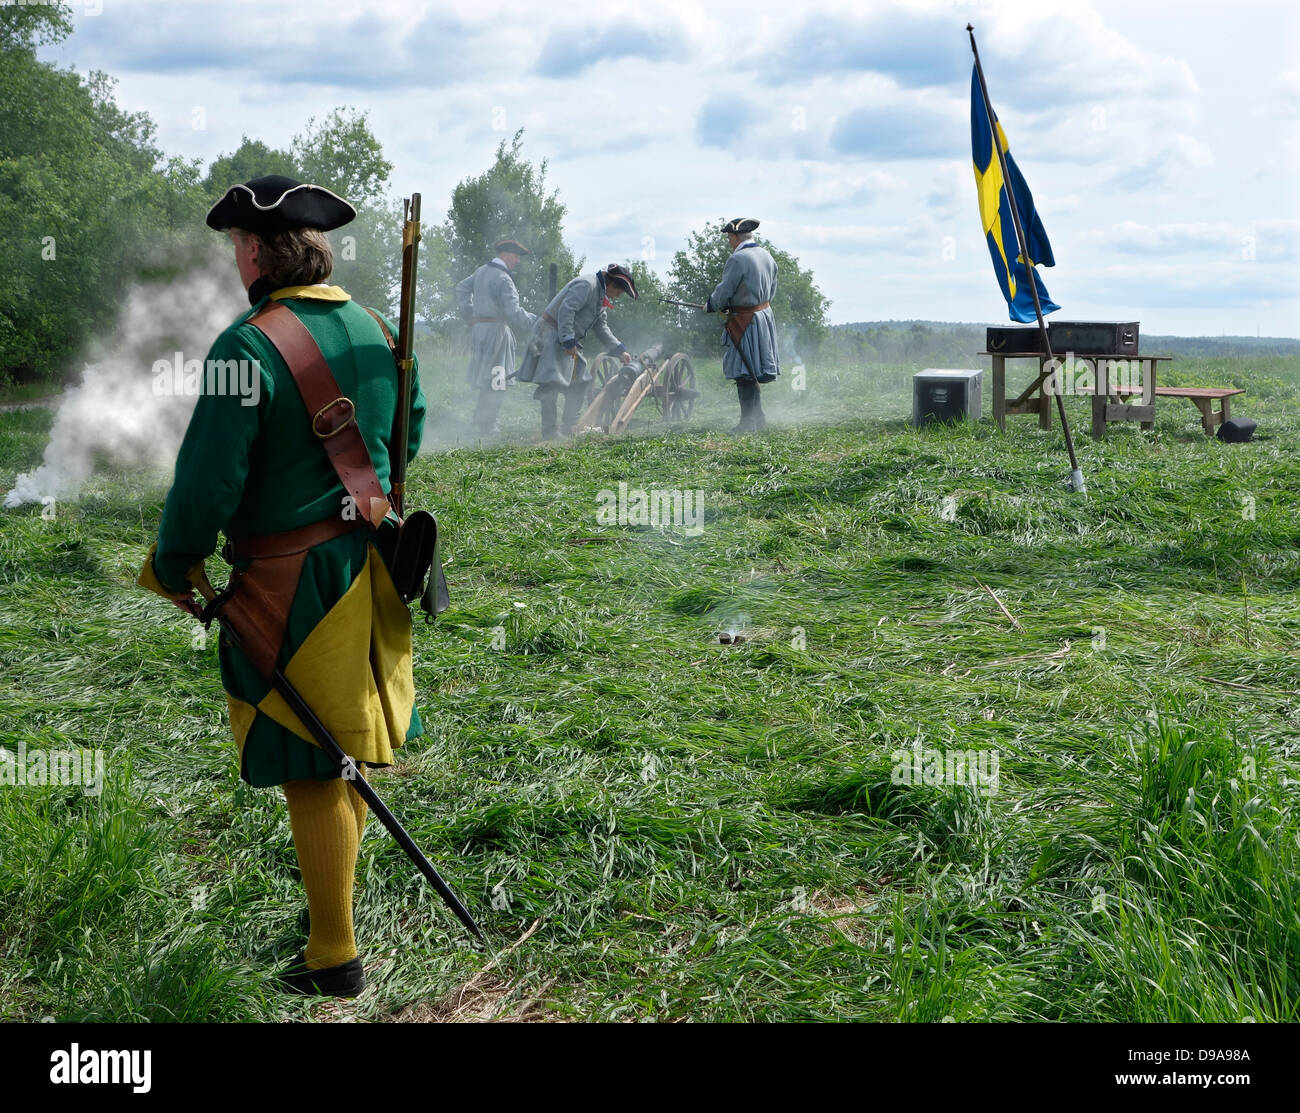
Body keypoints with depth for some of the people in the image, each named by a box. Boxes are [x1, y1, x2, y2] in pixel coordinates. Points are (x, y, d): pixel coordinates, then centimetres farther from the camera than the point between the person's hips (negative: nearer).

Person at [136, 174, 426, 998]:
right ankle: (341, 893, 37)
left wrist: (175, 571, -3)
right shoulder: (376, 330, 5)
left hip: (291, 581, -7)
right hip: (369, 562, 8)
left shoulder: (248, 346, -18)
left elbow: (210, 475, -17)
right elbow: (408, 437, 17)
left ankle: (336, 958, 11)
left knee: (312, 774, 2)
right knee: (355, 749, 21)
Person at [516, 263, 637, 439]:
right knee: (553, 383, -17)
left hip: (566, 341, 11)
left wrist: (620, 351, 14)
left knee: (579, 382, 12)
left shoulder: (601, 298, 19)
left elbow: (602, 328, 23)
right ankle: (548, 433, -17)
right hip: (552, 335, -11)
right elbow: (566, 310, -25)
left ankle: (570, 428, 19)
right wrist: (568, 341, -29)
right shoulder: (586, 284, -14)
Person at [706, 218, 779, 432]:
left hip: (745, 322, -8)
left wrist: (710, 306, 5)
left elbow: (724, 291, -15)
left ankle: (748, 422, -2)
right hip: (765, 316, 9)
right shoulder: (766, 256, 8)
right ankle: (758, 418, 22)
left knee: (744, 374, -3)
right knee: (752, 372, 17)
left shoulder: (738, 259, -18)